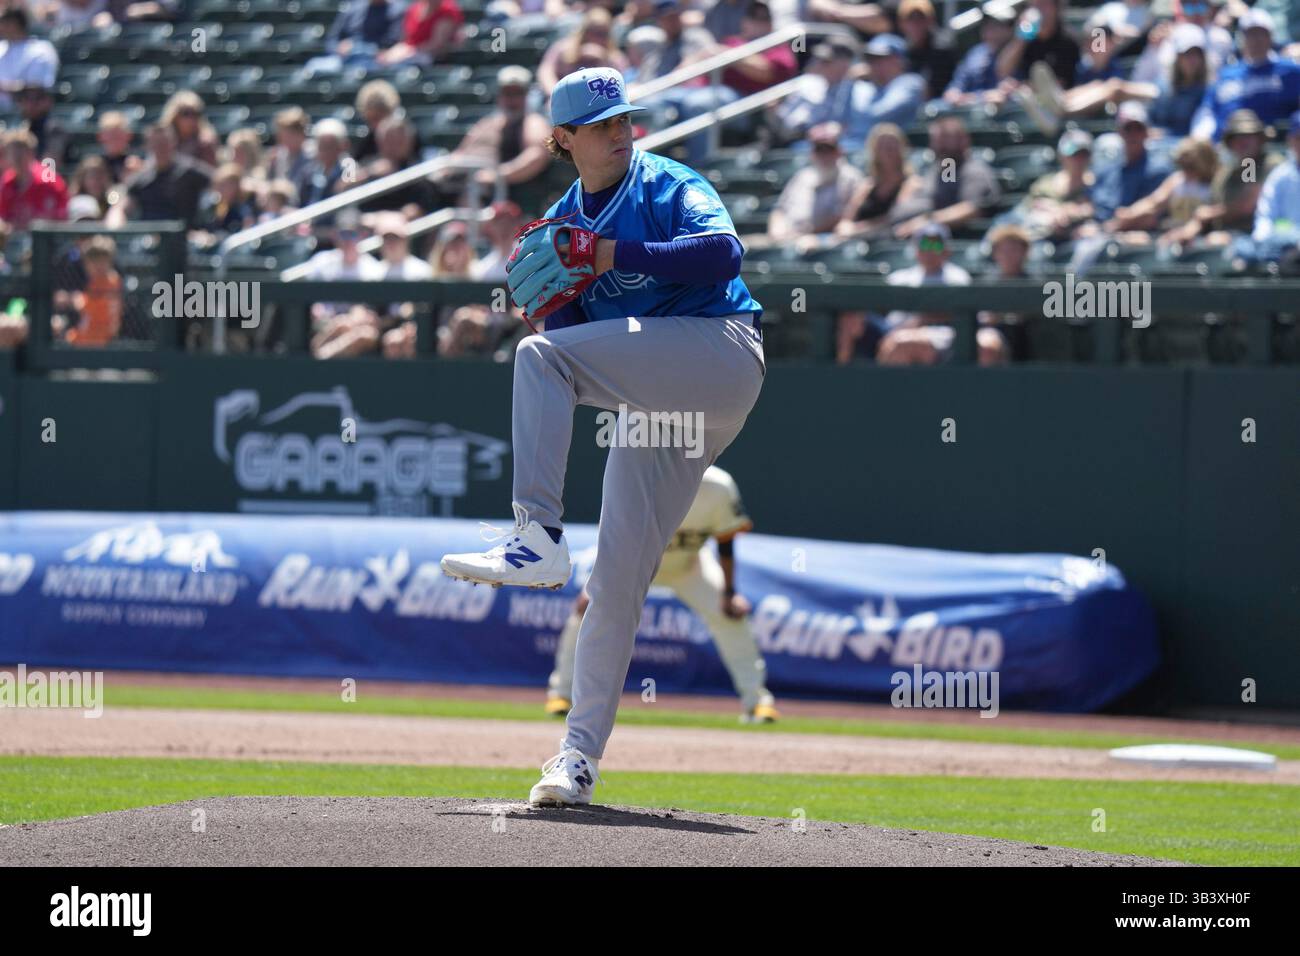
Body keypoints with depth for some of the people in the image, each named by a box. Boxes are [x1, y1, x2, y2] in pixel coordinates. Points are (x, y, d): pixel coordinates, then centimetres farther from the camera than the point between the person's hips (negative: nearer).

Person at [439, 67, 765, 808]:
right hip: (650, 405, 6)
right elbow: (572, 334, 15)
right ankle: (579, 756, 3)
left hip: (720, 357, -6)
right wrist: (556, 294, -7)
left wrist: (610, 256, -18)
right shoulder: (561, 225, 19)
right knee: (615, 582, 0)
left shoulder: (668, 186, 2)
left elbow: (723, 252, -17)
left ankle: (538, 540, -32)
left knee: (540, 358, -25)